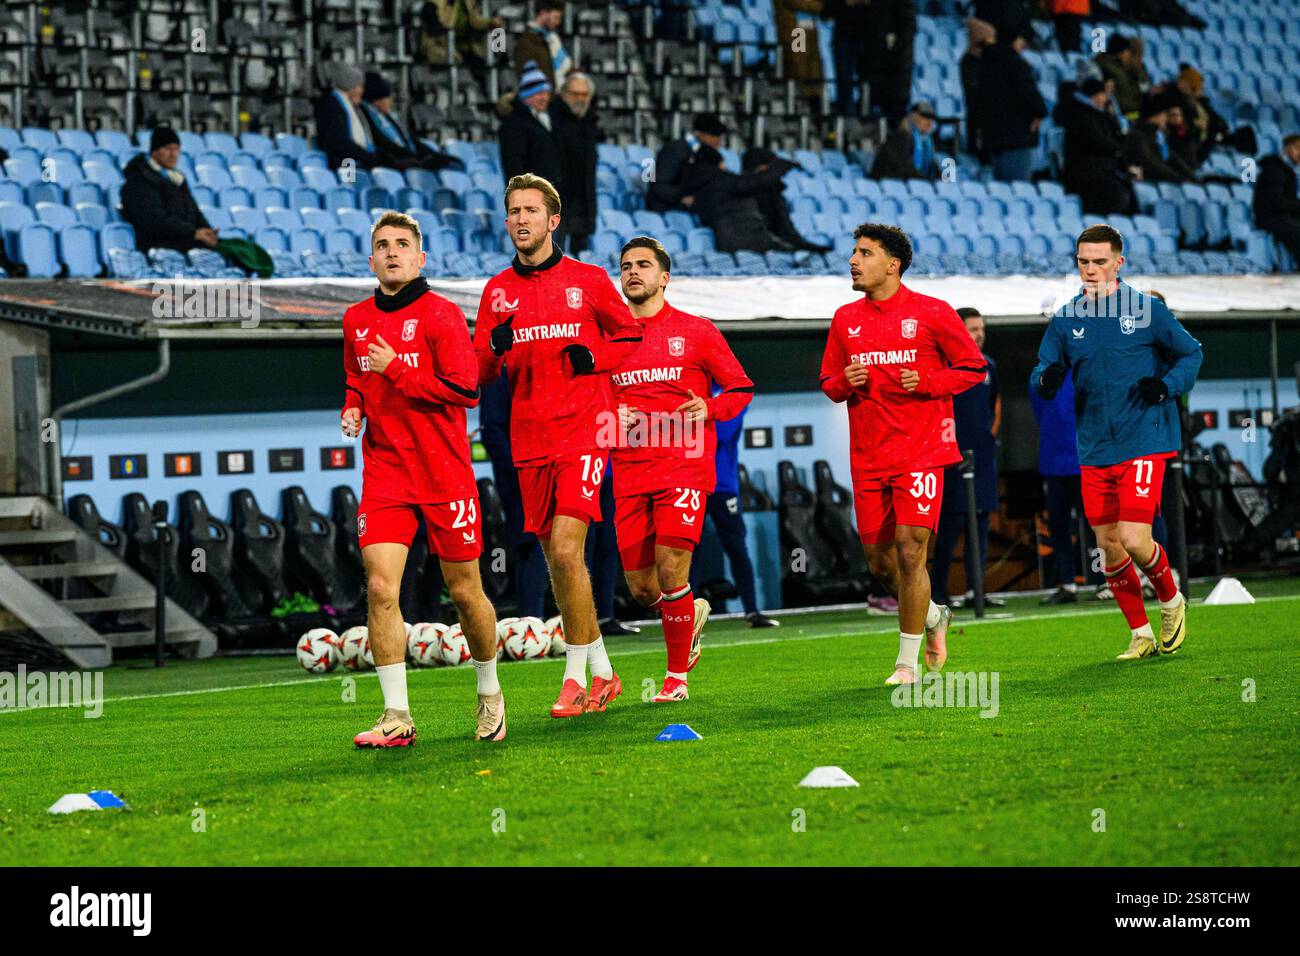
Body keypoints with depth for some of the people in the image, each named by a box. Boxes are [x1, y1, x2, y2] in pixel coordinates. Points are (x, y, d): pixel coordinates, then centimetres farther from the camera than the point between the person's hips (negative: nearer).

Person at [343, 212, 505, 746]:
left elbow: (466, 389, -14)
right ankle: (397, 717, -8)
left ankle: (490, 695, 28)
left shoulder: (441, 315, -7)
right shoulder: (357, 321, 10)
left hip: (444, 476, -4)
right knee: (380, 589, -11)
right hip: (384, 475, 4)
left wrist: (396, 369, -16)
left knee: (464, 592, 5)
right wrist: (353, 407, 6)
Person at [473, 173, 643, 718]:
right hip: (529, 440, 4)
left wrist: (594, 357, -7)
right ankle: (601, 673, 18)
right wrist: (495, 348, -12)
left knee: (565, 550, -16)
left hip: (582, 431, -4)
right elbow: (477, 373, 9)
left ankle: (576, 676, -9)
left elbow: (629, 335, 12)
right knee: (556, 560, 6)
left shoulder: (588, 280, 2)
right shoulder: (497, 291, 10)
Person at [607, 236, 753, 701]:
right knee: (641, 587, 2)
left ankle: (677, 675, 0)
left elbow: (741, 388, 8)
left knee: (671, 572, -14)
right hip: (630, 474, 4)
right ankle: (692, 615, 35)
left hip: (684, 466, -4)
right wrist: (611, 419, -3)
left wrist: (709, 408, -11)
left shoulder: (696, 331, 4)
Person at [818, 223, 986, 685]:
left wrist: (928, 381, -14)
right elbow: (829, 382, 17)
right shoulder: (846, 319, 10)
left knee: (910, 552, -11)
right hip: (867, 457, 5)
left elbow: (973, 367, 2)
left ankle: (907, 661, -1)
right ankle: (932, 617, 35)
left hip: (920, 451, -5)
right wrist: (845, 382, -6)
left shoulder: (931, 313, -3)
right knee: (880, 561, 7)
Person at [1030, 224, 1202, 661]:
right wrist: (1046, 380, -15)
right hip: (1094, 450, 4)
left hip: (1144, 442, -4)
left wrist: (1167, 386, -11)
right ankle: (1141, 634, 20)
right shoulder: (1065, 320, 6)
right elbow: (1041, 375, 9)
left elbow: (1191, 353, 7)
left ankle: (1171, 601, 15)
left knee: (1133, 539, -14)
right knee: (1108, 546, 5)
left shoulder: (1147, 310, -3)